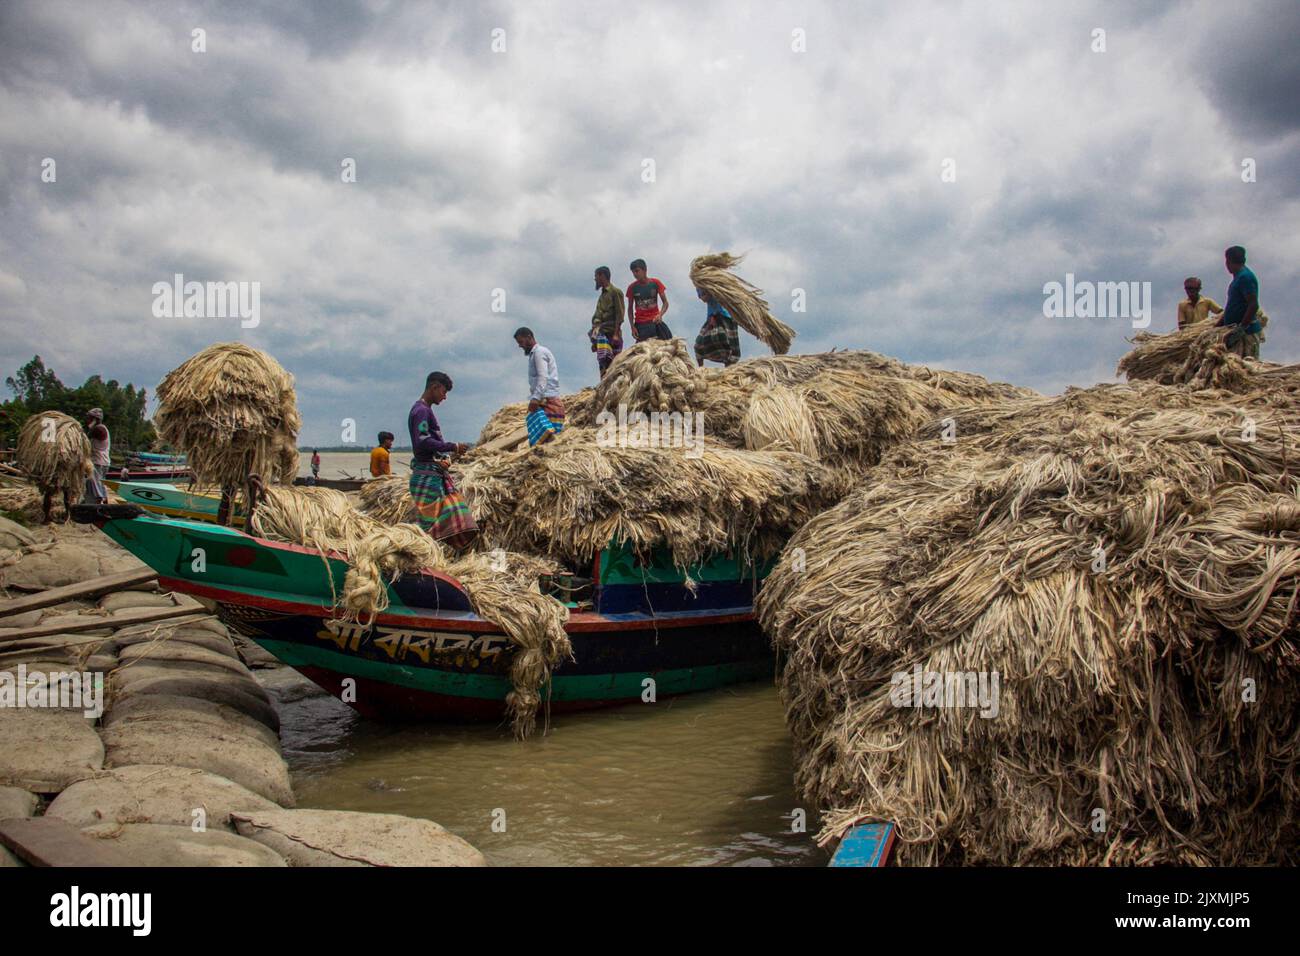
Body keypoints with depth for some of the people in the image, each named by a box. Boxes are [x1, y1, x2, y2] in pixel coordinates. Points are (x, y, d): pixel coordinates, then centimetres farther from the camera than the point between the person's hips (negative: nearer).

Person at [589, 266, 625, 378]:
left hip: (611, 333, -8)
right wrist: (594, 341, 20)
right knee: (603, 362, 1)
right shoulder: (602, 294, 23)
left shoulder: (615, 292, -1)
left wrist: (616, 334, -19)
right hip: (601, 334, 8)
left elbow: (619, 315, -10)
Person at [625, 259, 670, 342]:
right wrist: (632, 327, -1)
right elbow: (630, 308, 9)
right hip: (640, 324, 0)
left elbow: (665, 302, 3)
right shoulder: (632, 287, 2)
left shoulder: (655, 283, 1)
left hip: (655, 322, 1)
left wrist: (660, 314, -17)